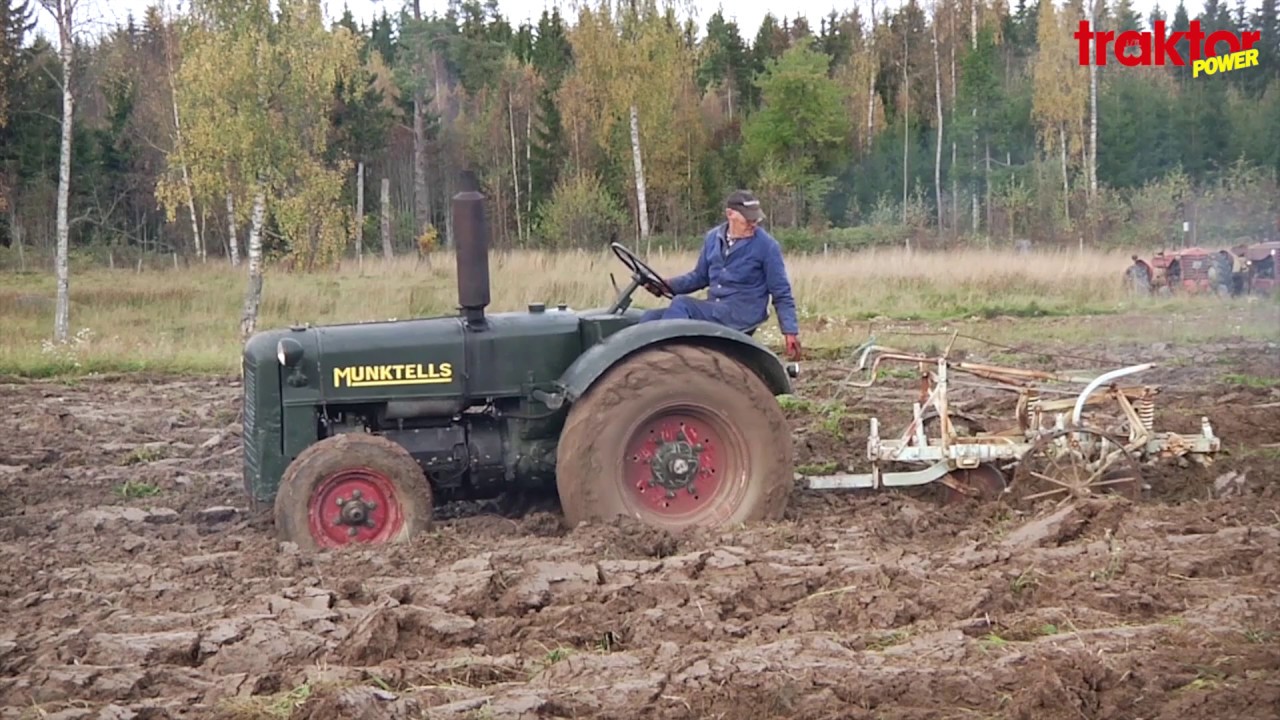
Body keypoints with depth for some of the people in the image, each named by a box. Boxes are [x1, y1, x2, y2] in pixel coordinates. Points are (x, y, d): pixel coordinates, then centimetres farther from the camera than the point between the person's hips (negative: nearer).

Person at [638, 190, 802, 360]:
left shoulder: (766, 245, -6)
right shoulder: (713, 237, 9)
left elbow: (781, 294, -2)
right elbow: (699, 277, 20)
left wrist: (791, 331, -8)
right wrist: (666, 285, 4)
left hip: (740, 316, -6)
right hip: (712, 310, 6)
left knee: (681, 304, -28)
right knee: (650, 318, -12)